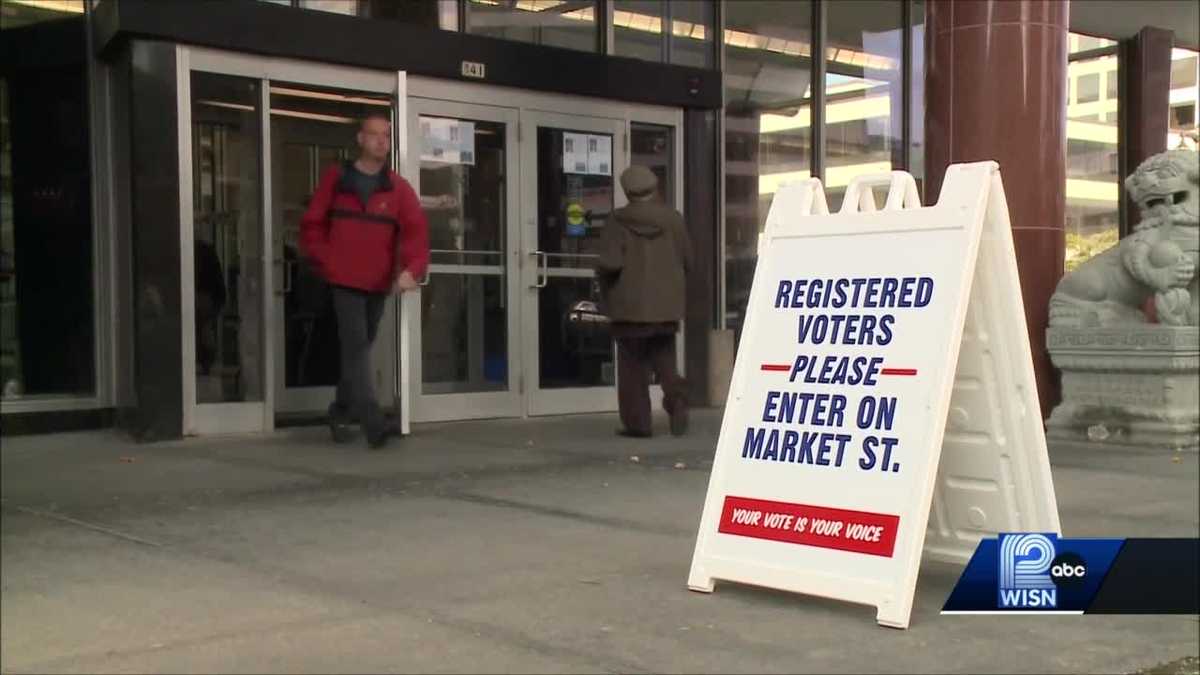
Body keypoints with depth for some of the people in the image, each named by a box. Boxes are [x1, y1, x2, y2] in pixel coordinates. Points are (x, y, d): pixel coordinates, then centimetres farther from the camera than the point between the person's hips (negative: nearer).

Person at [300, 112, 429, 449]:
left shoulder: (398, 187, 3)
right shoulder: (335, 178, 2)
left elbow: (415, 230, -10)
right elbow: (312, 224, 7)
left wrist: (411, 269, -26)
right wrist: (325, 263, -4)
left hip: (379, 282, 3)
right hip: (344, 279, -3)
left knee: (361, 347, 13)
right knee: (355, 346, -13)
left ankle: (341, 411, 31)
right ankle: (373, 422, -21)